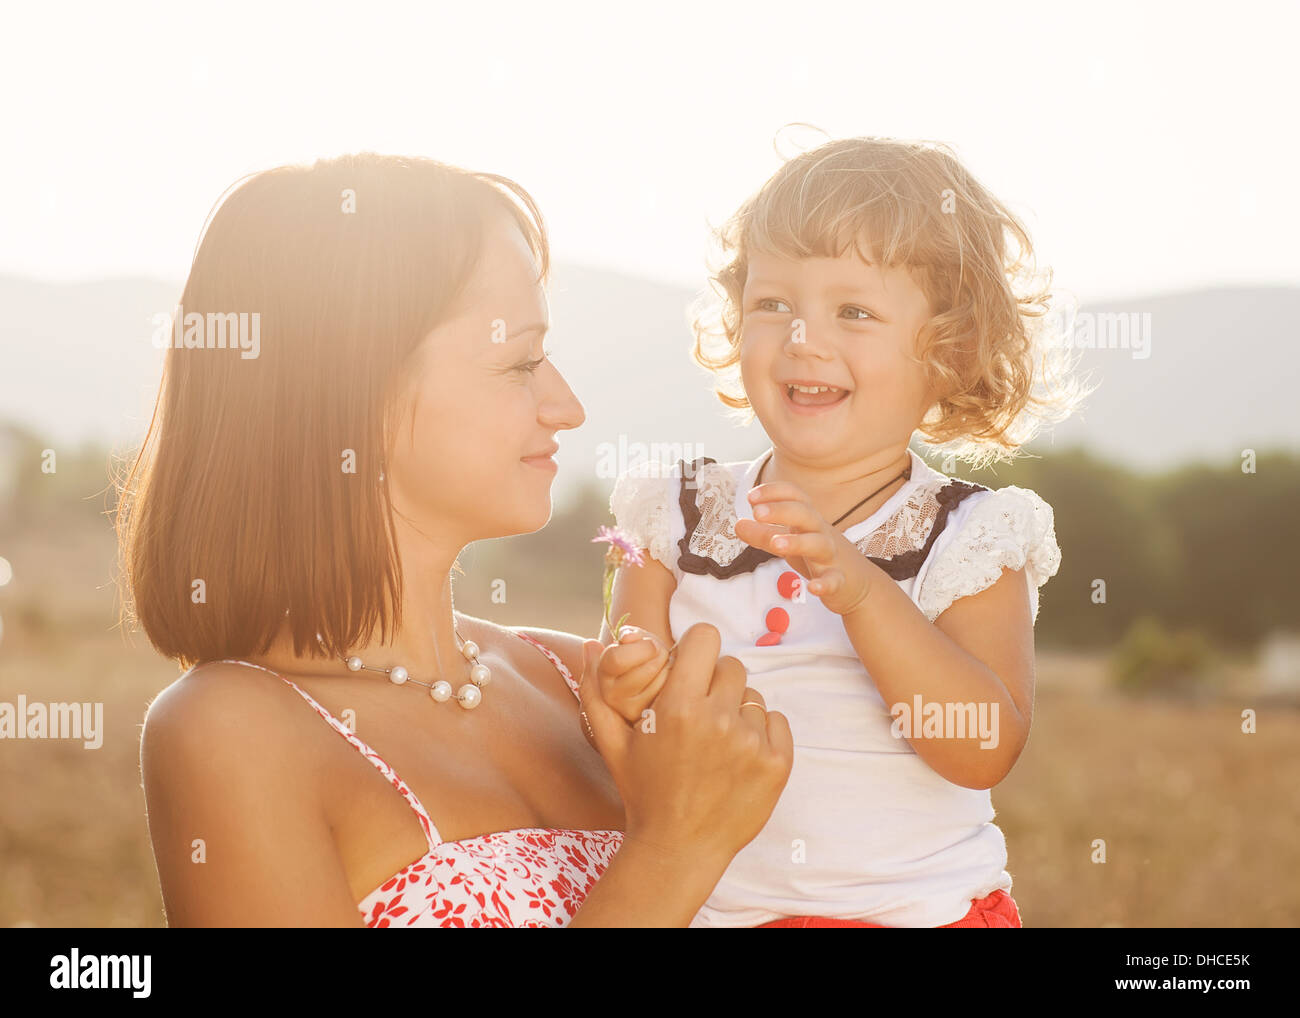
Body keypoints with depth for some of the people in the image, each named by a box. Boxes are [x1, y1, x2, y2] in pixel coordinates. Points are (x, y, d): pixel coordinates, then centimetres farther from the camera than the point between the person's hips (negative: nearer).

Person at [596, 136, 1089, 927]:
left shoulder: (971, 540, -6)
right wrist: (629, 697, -22)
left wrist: (861, 591, -30)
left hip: (922, 906, -2)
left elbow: (985, 752, -19)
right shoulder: (679, 518, 1)